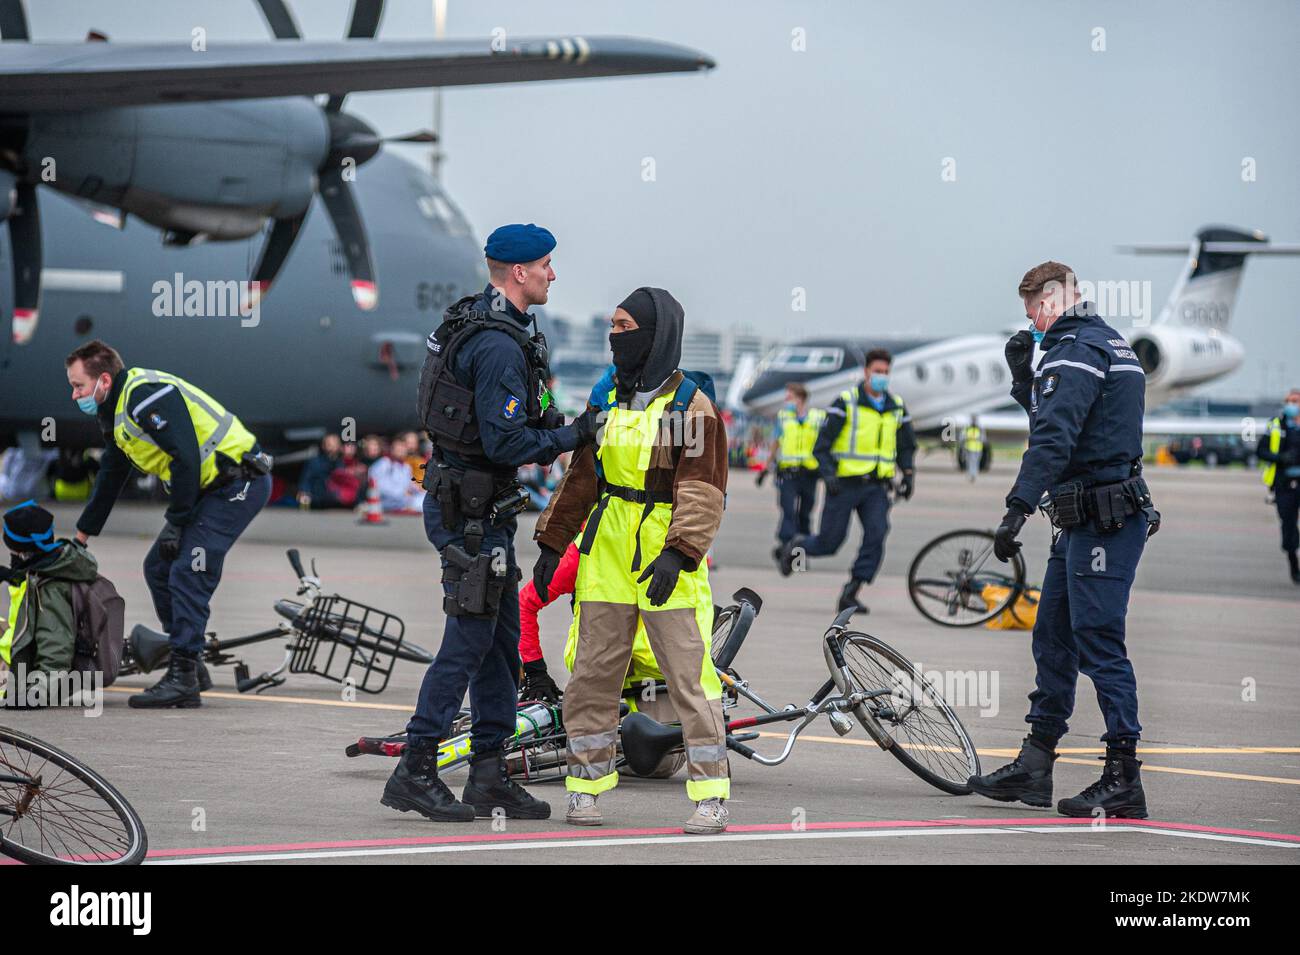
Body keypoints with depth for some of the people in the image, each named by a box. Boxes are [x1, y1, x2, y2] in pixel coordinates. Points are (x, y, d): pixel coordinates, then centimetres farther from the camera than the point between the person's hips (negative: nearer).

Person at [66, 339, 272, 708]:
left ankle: (182, 678, -14)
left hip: (239, 481, -10)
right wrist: (80, 537, 29)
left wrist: (175, 524, -18)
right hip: (211, 487, 10)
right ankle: (188, 665, 16)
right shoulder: (117, 411, 14)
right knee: (158, 568, 10)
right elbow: (109, 479, 25)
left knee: (187, 574, -15)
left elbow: (186, 458, -25)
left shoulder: (146, 396, -20)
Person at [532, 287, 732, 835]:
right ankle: (586, 787, 15)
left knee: (690, 677, -5)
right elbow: (581, 478, 21)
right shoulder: (607, 399, 15)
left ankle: (711, 795, -1)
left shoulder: (692, 407, -5)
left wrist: (677, 554, -21)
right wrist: (551, 543, 16)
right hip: (607, 552, 6)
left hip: (667, 560, -6)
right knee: (591, 676, 6)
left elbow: (702, 492, -10)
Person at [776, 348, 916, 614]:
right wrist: (828, 474, -20)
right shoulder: (846, 403, -6)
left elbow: (906, 446, 21)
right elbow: (822, 443, -6)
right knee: (829, 542, -1)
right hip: (845, 483, -4)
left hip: (876, 486, 4)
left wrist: (908, 475, 5)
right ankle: (795, 547, 33)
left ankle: (850, 594, -9)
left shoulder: (897, 407, 9)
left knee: (876, 535, -16)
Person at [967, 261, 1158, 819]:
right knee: (1053, 637, 13)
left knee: (1098, 642, -10)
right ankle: (1034, 766, 19)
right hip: (1084, 519, 10)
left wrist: (1018, 509, -30)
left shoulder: (1075, 349, -13)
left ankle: (1123, 782, -9)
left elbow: (1054, 437, -25)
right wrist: (1023, 376, 14)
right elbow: (1056, 416, 25)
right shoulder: (1110, 343, 19)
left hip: (1102, 519, -10)